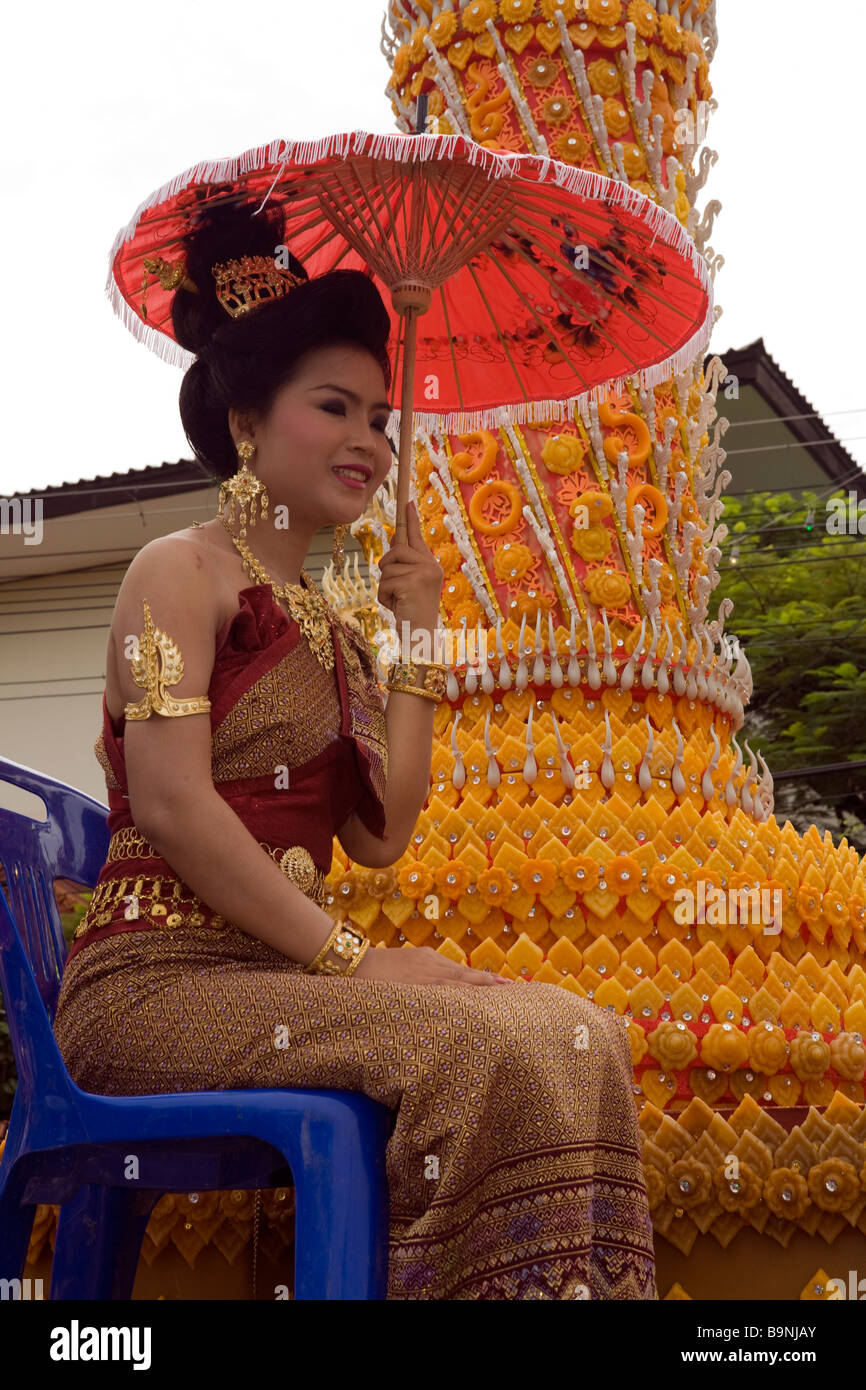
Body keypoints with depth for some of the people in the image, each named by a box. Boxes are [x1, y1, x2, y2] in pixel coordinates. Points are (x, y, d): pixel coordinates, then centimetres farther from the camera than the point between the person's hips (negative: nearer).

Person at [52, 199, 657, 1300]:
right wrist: (348, 955, -17)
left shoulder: (327, 626, 20)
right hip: (156, 981, -7)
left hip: (274, 977, 7)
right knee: (486, 1047, -28)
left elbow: (379, 837, 7)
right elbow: (172, 807, -15)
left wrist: (419, 641, 6)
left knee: (582, 1035, -13)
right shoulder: (183, 570, -1)